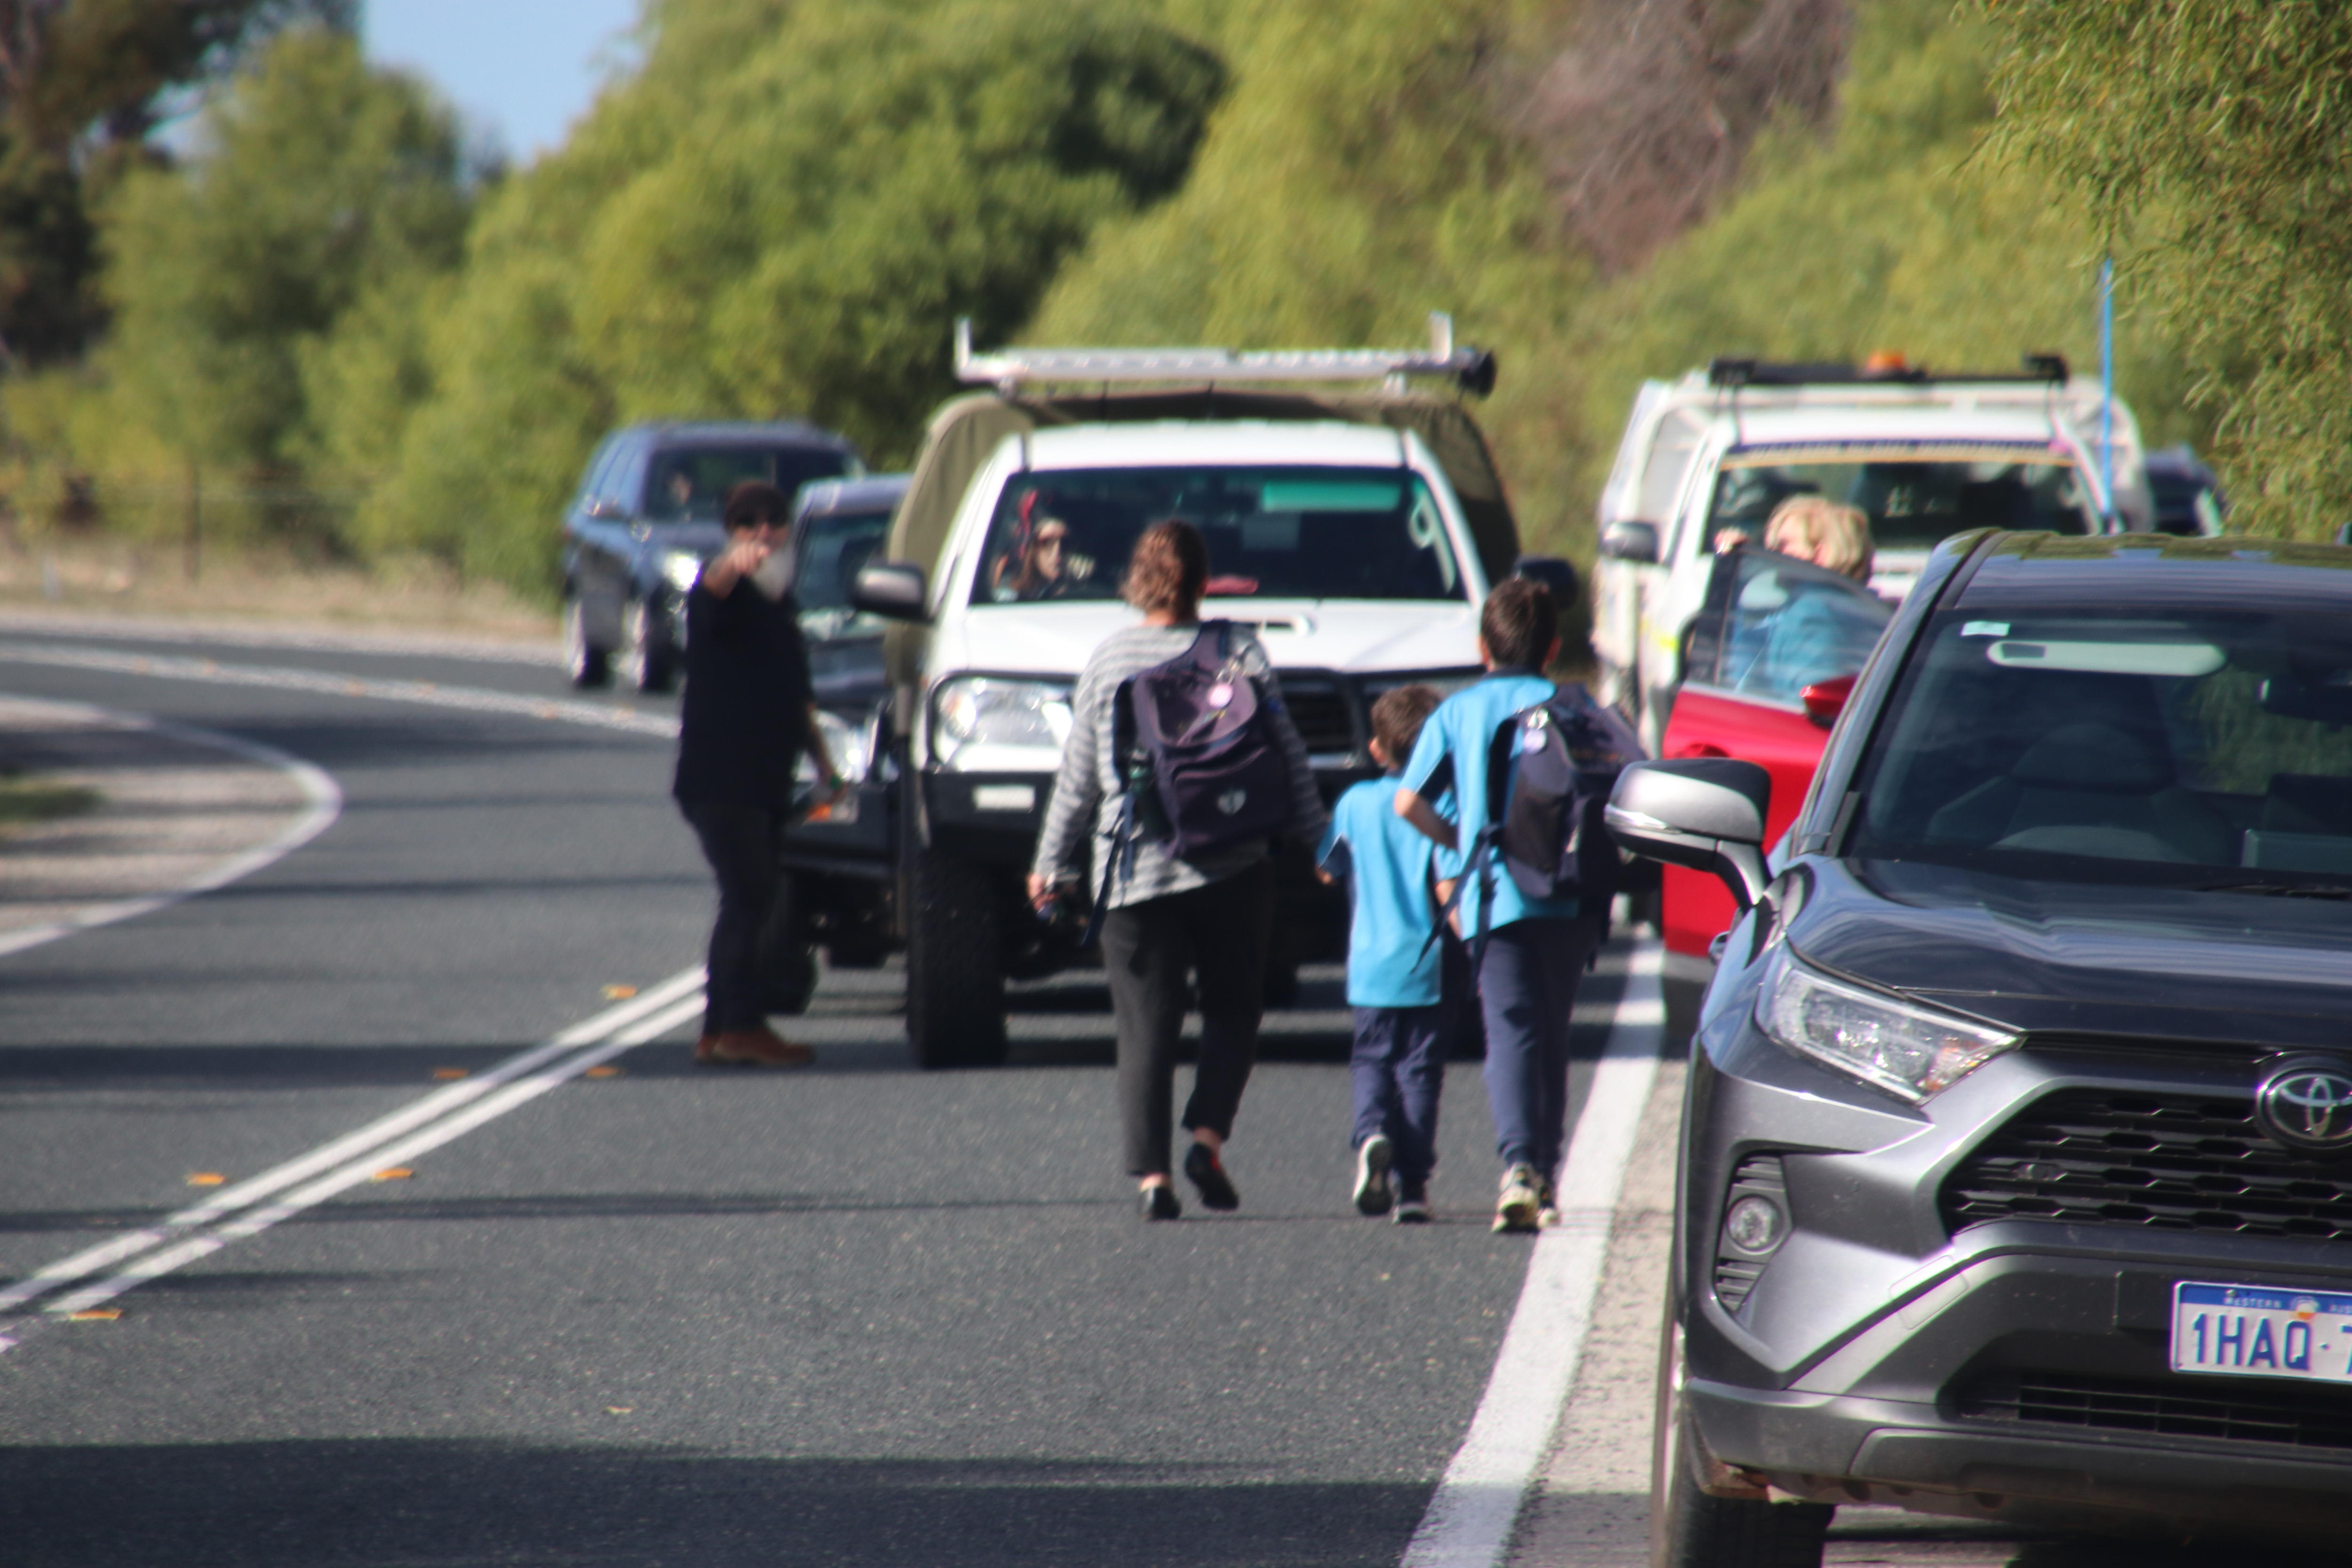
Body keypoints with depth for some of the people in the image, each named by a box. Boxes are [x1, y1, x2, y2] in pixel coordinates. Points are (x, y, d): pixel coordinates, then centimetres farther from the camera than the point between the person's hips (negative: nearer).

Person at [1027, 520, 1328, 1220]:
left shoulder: (1108, 661, 2)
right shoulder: (1238, 650, 0)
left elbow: (1077, 776, 7)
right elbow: (1286, 754, 0)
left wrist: (1052, 863, 16)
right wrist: (1318, 840, 9)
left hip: (1134, 871, 0)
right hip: (1233, 866, 0)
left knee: (1145, 1028, 3)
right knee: (1233, 1011, 13)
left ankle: (1150, 1170, -8)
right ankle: (1208, 1136, -6)